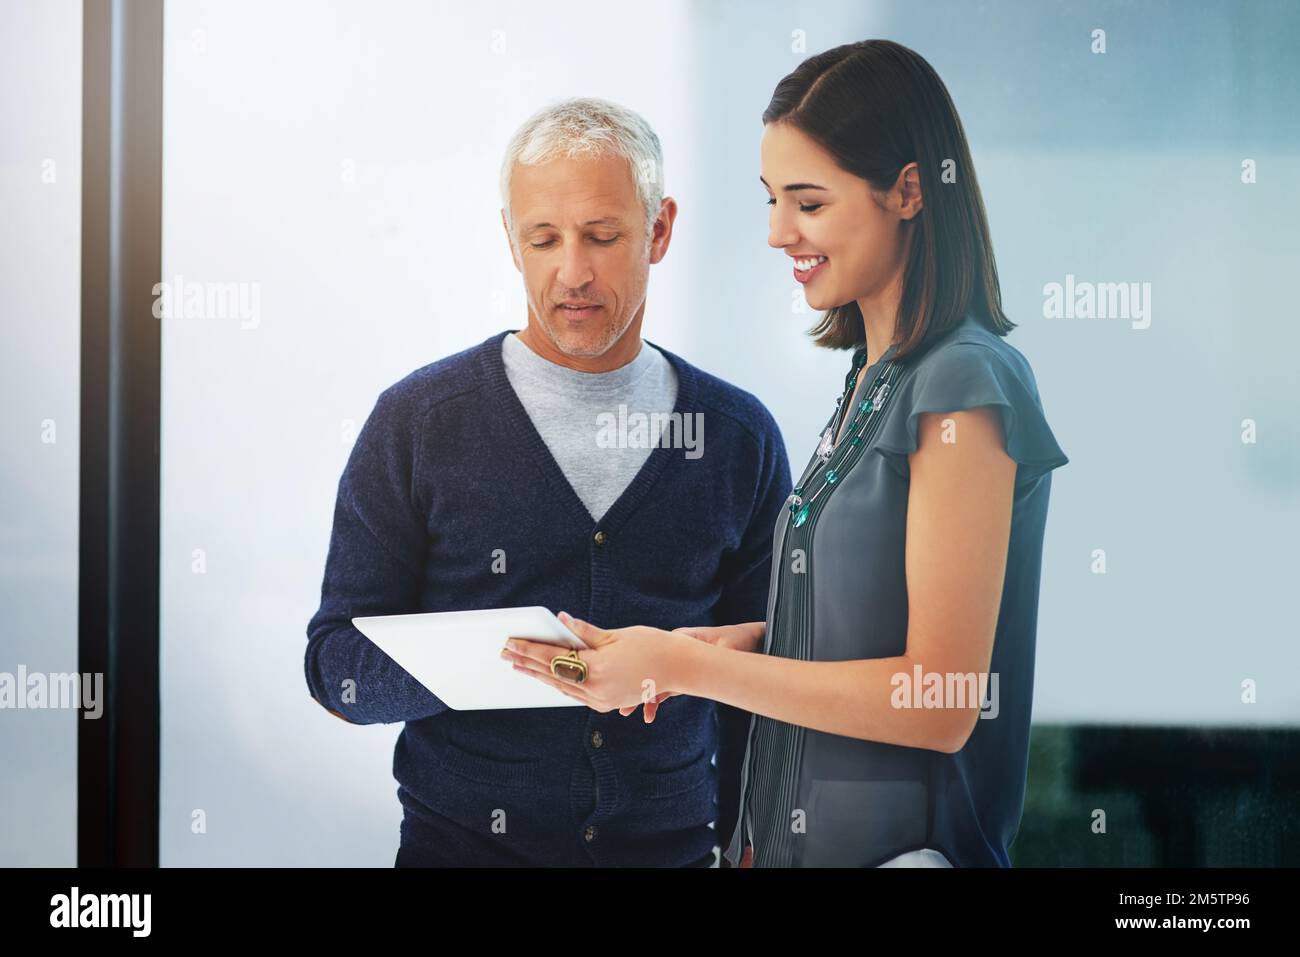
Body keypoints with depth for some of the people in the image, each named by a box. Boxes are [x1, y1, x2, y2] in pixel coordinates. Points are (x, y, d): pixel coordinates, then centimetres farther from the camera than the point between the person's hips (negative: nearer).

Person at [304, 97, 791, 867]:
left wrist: (744, 840, 1)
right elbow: (337, 663, -1)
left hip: (676, 846, 2)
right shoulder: (418, 421, 0)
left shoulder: (740, 436, 6)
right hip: (461, 841, -1)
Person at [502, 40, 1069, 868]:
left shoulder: (965, 383, -18)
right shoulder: (874, 374, 9)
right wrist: (733, 643, -1)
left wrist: (687, 665, -19)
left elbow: (942, 701, -21)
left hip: (891, 839, -8)